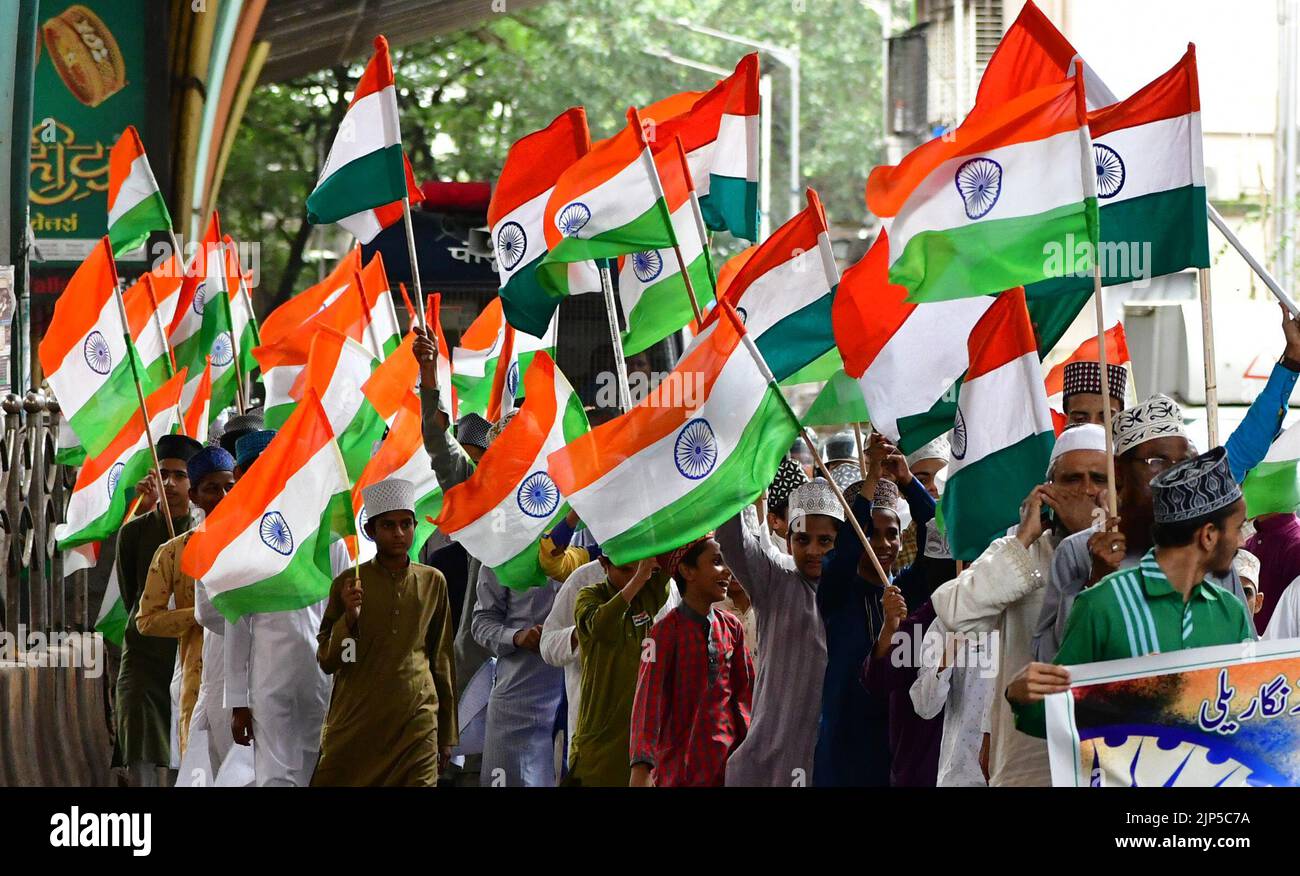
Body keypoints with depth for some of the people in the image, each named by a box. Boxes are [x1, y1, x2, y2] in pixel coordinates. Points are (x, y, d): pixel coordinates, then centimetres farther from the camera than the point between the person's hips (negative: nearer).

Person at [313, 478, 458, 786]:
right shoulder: (347, 583, 1)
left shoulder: (433, 582, 7)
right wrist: (350, 617, -16)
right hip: (356, 722, -1)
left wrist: (447, 734, 12)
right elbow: (326, 662, 2)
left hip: (417, 720, 1)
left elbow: (442, 660, 12)